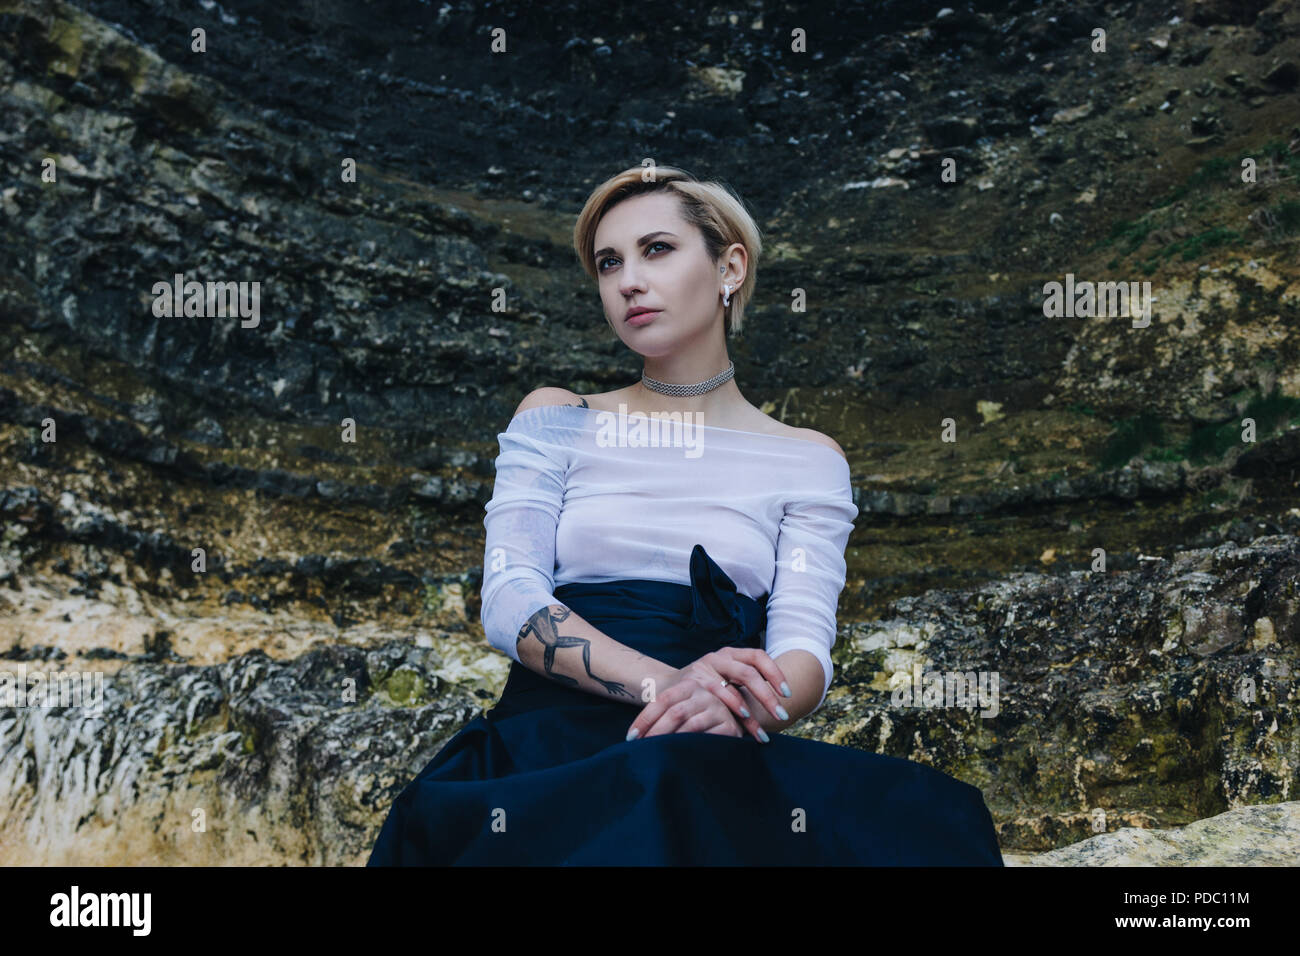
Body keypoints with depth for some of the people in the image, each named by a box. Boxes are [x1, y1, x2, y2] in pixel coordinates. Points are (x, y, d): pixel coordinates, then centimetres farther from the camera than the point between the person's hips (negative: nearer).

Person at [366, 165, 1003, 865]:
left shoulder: (805, 460, 14)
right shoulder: (556, 420, 15)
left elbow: (804, 651, 2)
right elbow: (507, 601, 1)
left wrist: (731, 705, -23)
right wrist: (663, 682, -17)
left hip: (716, 759, 1)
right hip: (550, 746, -1)